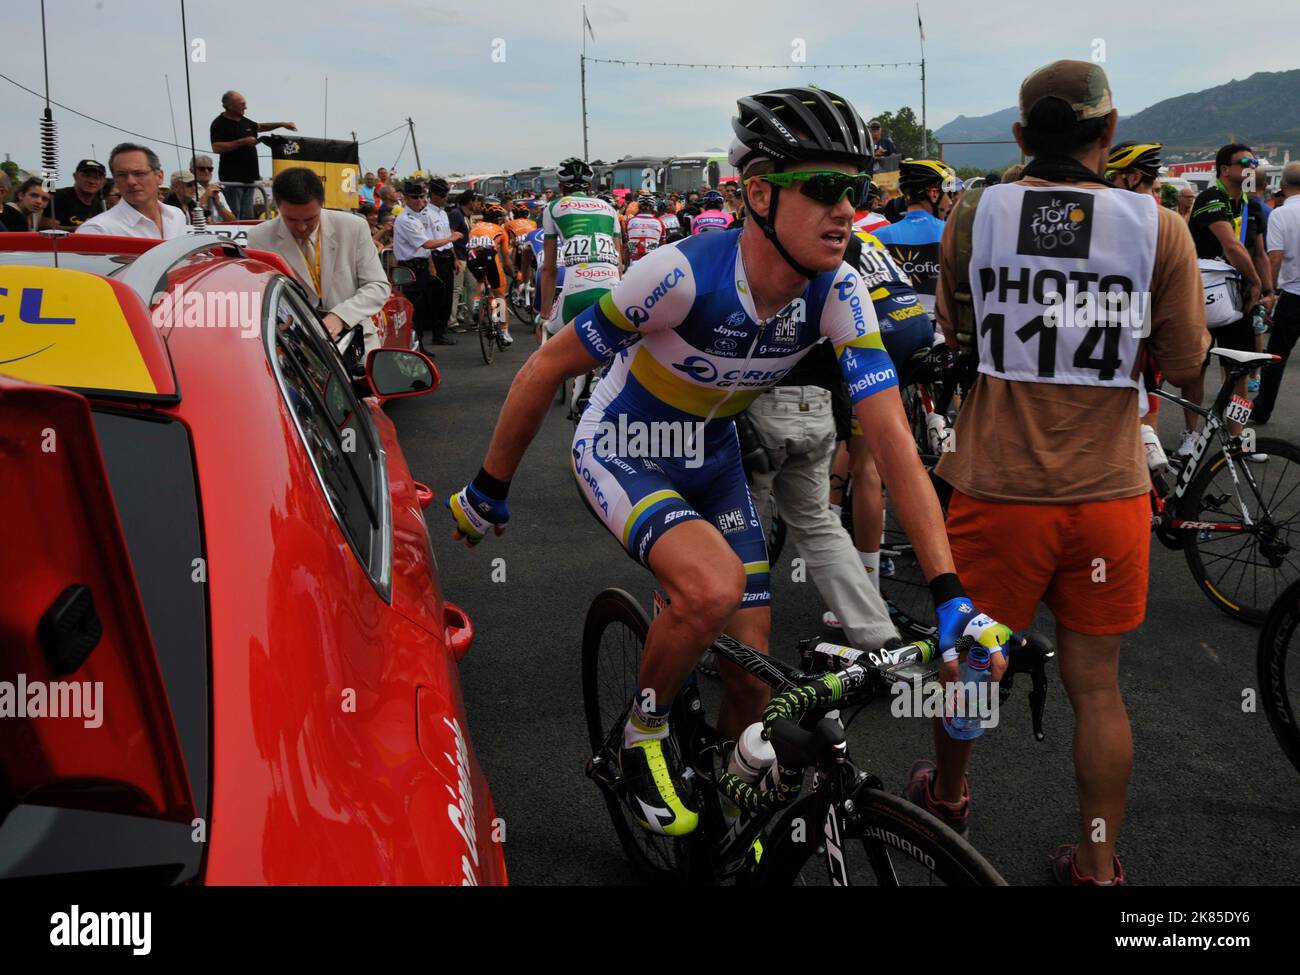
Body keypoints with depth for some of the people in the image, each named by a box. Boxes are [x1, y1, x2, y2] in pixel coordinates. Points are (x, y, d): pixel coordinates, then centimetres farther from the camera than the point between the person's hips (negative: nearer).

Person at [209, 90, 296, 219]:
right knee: (233, 217, -10)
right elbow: (216, 148, -21)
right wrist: (243, 142, -21)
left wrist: (282, 124, 24)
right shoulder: (219, 124, -9)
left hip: (249, 176, 8)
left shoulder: (244, 121, 15)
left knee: (247, 217, 10)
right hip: (232, 178, -8)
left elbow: (260, 126, 33)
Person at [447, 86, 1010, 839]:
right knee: (715, 585, -33)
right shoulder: (684, 273, -32)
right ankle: (645, 732, -2)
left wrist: (951, 593, -29)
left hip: (711, 460, 5)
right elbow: (547, 369, -20)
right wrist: (489, 491, -9)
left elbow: (894, 442, -22)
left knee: (752, 679, 3)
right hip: (619, 452, -4)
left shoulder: (838, 293, -20)